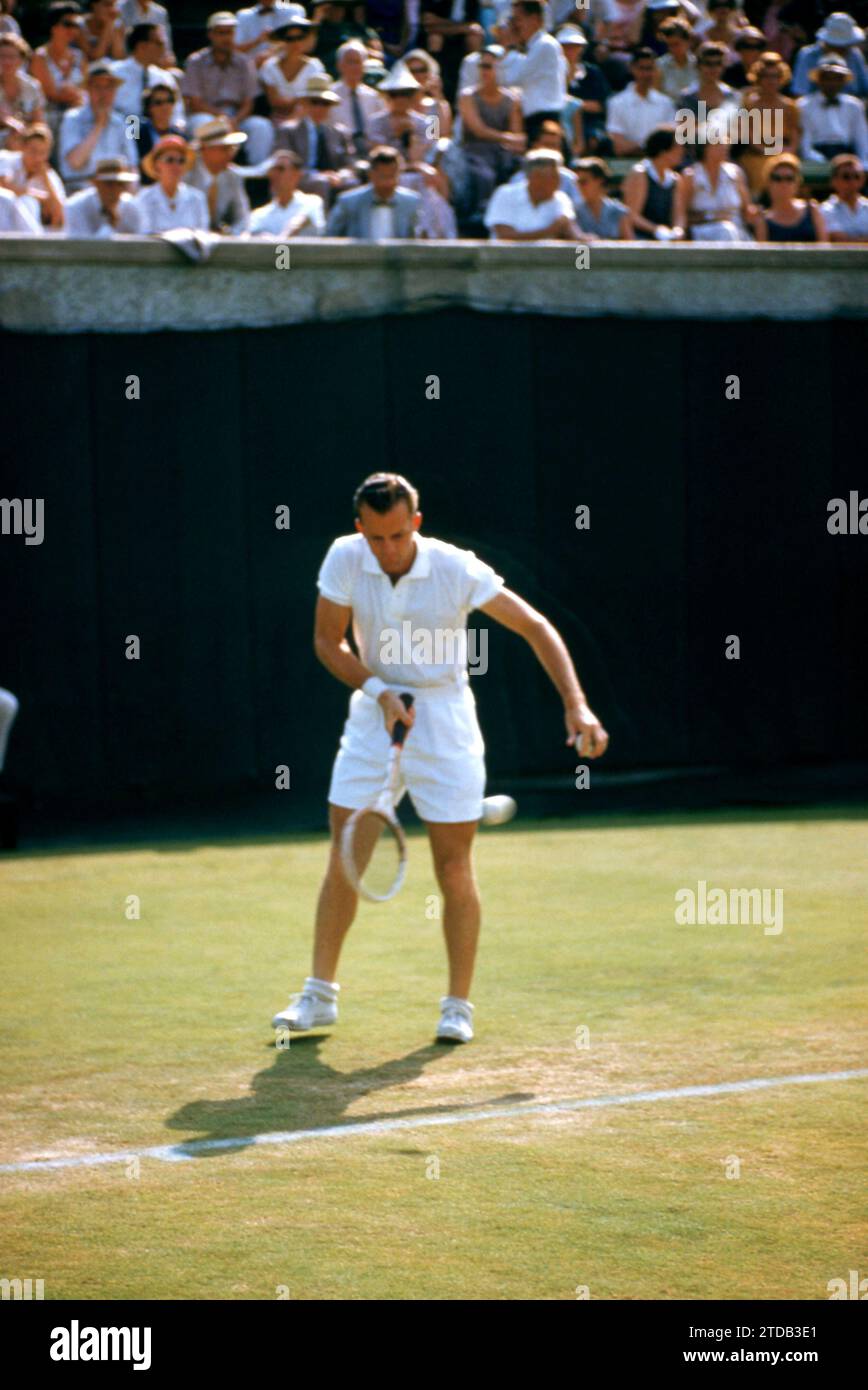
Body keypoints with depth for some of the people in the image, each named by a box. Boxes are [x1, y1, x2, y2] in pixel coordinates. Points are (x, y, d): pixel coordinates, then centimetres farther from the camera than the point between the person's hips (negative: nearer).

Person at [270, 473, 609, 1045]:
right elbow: (328, 640, -1)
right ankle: (320, 995, 11)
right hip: (374, 716, 3)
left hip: (443, 720, -3)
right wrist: (379, 690, -17)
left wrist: (577, 706, -25)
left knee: (455, 868, -3)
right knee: (345, 860, 2)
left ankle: (458, 1006, 7)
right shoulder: (344, 559, -12)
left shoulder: (457, 569, -20)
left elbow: (535, 627, -15)